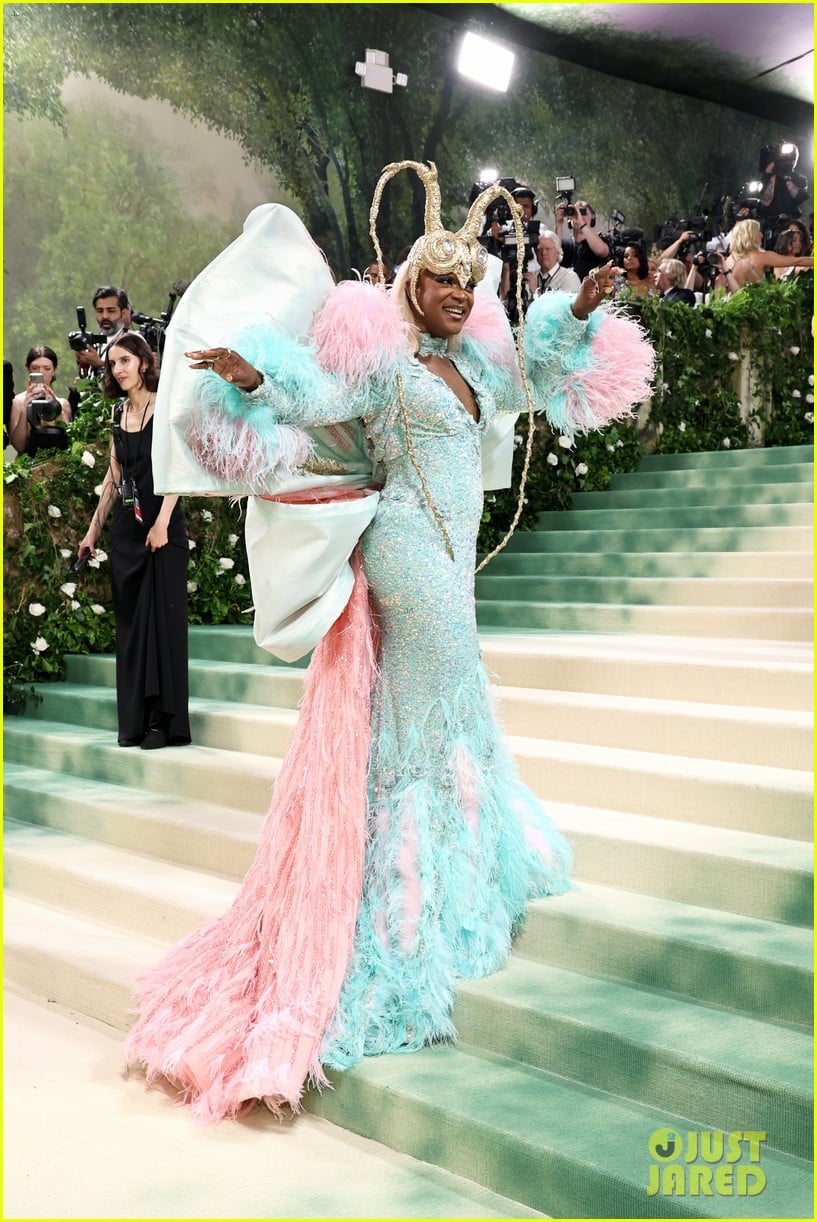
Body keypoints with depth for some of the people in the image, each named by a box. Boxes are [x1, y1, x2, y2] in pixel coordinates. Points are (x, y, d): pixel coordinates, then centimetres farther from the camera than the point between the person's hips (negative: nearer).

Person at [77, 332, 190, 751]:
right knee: (130, 620, 7)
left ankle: (165, 720, 2)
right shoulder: (119, 413, 14)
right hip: (125, 526, 7)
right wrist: (94, 527, 17)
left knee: (161, 617, -4)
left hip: (160, 523, -6)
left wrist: (162, 522, -22)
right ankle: (135, 720, 13)